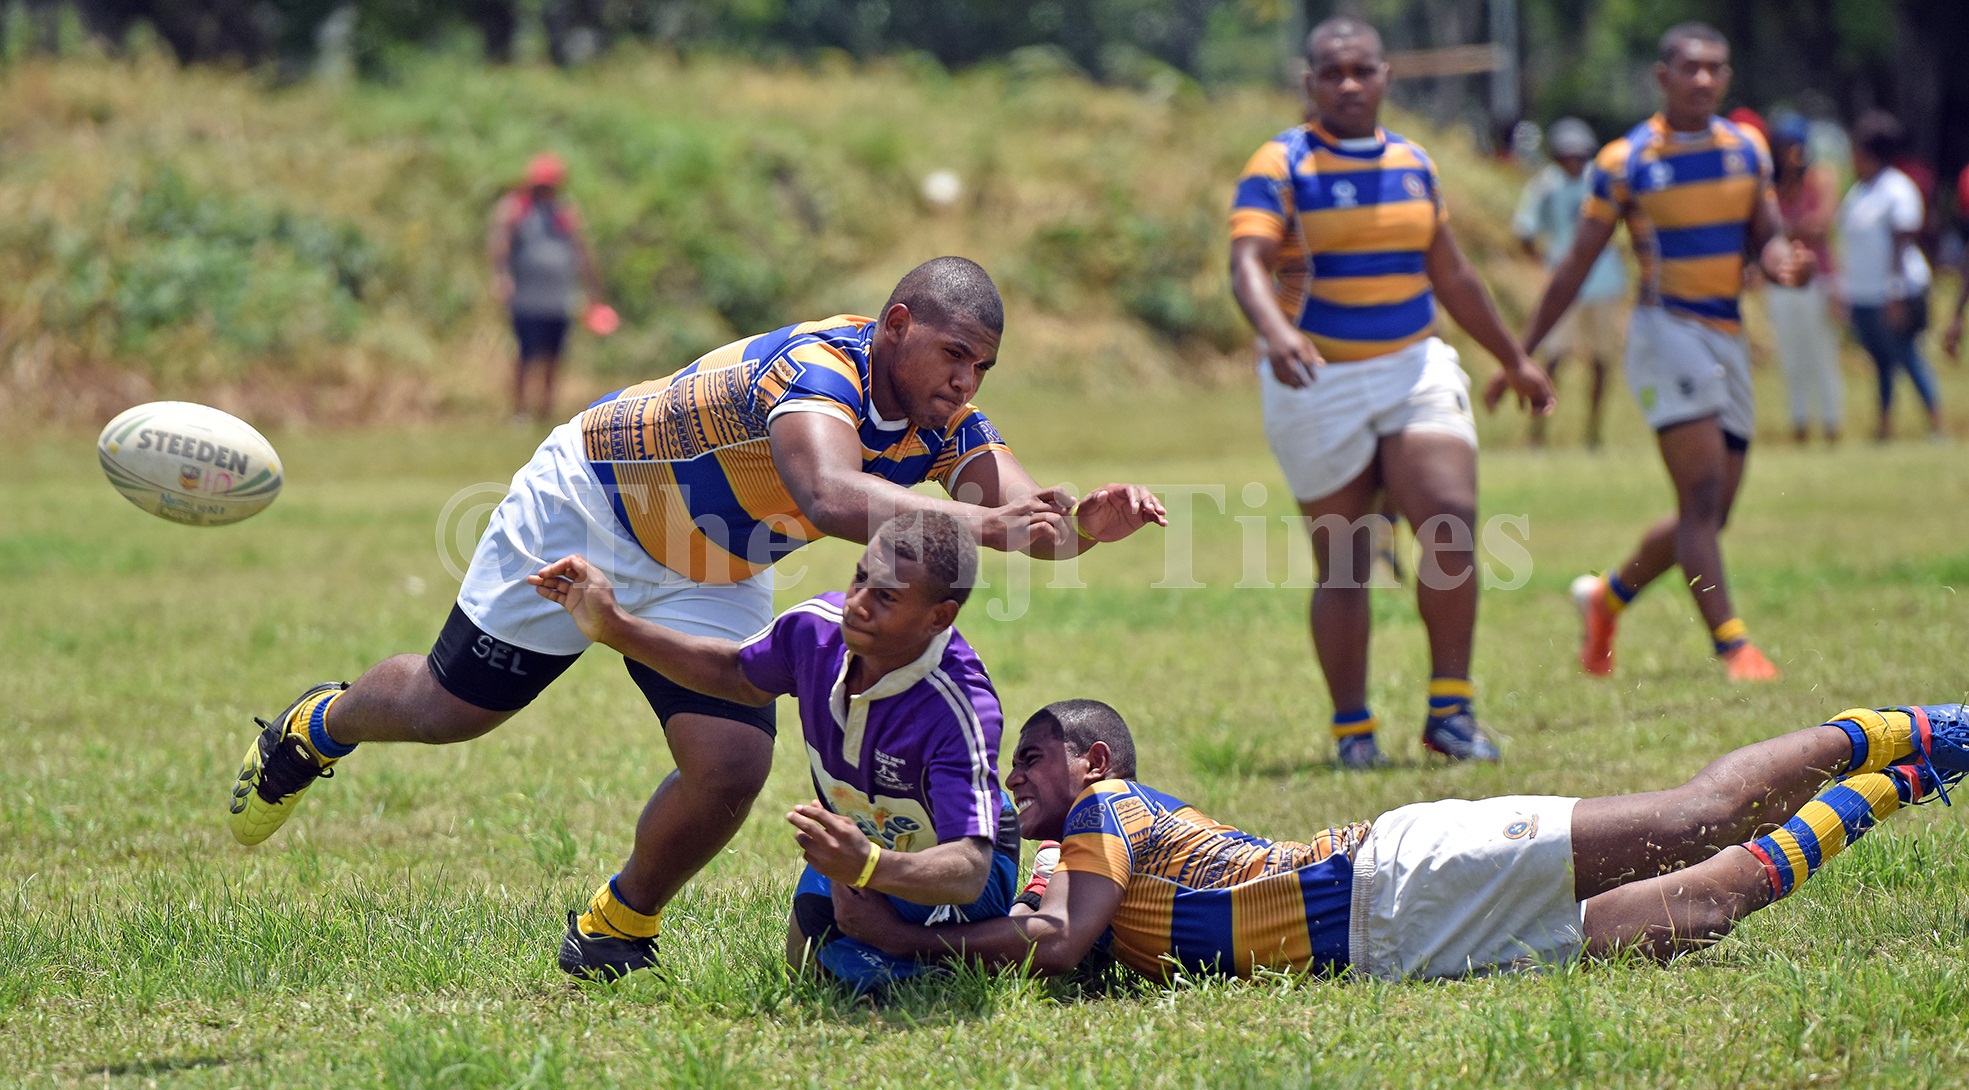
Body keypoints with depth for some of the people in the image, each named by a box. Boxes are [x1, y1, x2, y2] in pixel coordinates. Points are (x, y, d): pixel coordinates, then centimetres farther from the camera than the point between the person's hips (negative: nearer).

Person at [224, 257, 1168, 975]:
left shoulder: (946, 426, -16)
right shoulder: (817, 367, -38)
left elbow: (1024, 509, -27)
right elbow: (831, 497, -57)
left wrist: (1086, 521, -50)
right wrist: (982, 522, -66)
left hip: (711, 582, 5)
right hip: (586, 511, -5)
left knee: (731, 767, -14)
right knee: (450, 707, 10)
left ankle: (622, 922, 14)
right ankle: (316, 728, 45)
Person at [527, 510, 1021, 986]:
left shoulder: (962, 712, -41)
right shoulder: (819, 625, -22)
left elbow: (969, 869, -48)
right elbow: (738, 675, 2)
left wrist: (867, 867, -67)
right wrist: (613, 627, -4)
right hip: (862, 841, 6)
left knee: (858, 967, -27)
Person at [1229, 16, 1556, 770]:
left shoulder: (1413, 164, 10)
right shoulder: (1280, 168, -7)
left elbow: (1451, 275, 21)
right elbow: (1248, 262, -23)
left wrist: (1514, 360, 26)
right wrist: (1275, 331, -43)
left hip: (1416, 369, 4)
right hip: (1319, 384, -4)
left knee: (1452, 522, -15)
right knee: (1342, 564, 0)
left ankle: (1450, 710, -6)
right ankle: (1353, 729, 13)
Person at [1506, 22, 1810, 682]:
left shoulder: (1747, 150, 9)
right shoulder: (1624, 162, -4)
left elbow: (1768, 241, 10)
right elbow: (1576, 267, 1)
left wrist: (1786, 264, -15)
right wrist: (1521, 356, 2)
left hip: (1728, 338, 6)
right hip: (1666, 331, -6)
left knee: (1709, 516, 10)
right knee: (1702, 496, -19)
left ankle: (1607, 597, 32)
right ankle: (1733, 645, -22)